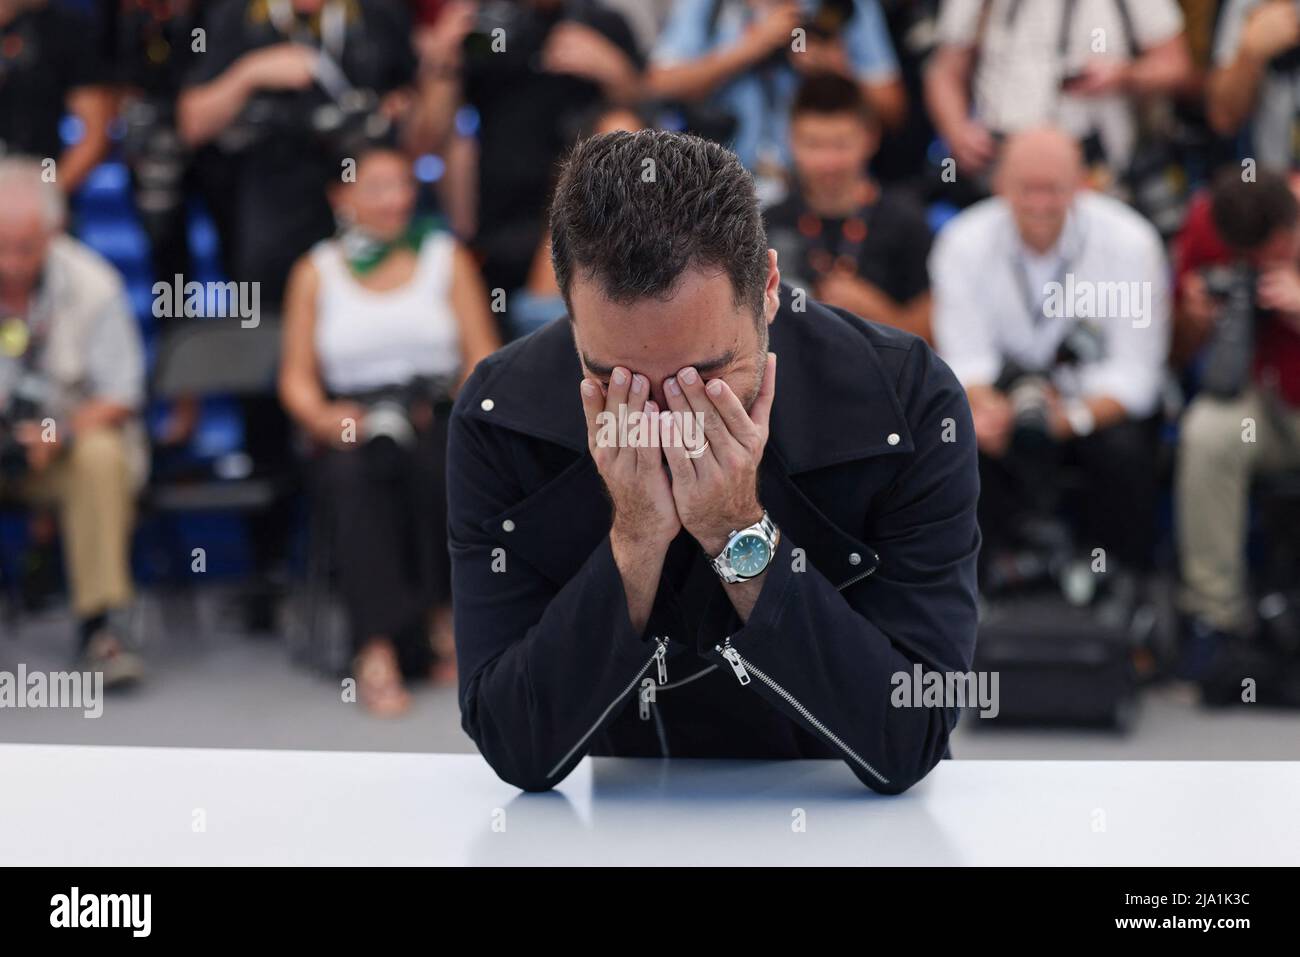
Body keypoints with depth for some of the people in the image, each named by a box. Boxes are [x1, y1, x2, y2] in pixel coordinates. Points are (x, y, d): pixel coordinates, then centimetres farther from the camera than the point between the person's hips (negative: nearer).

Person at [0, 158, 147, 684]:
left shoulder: (91, 283, -10)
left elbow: (121, 395, -6)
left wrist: (62, 432, -27)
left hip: (70, 441, 0)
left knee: (102, 455, -33)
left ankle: (101, 626, -25)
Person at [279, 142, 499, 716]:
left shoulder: (448, 259, 16)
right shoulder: (316, 272, 15)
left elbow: (483, 356, 9)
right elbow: (297, 375, 10)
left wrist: (464, 403, -11)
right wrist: (320, 416, -11)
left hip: (436, 422, 0)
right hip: (353, 425, 0)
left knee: (425, 461, -36)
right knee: (353, 475, -36)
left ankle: (450, 617, -21)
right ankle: (378, 648, -42)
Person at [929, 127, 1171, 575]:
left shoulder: (1130, 242, -16)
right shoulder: (963, 243, -11)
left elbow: (1135, 371, -15)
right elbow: (965, 358, -11)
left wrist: (1073, 416, -34)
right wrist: (985, 408, -35)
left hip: (1101, 399, -1)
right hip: (1009, 386, 1)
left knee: (1123, 452, -32)